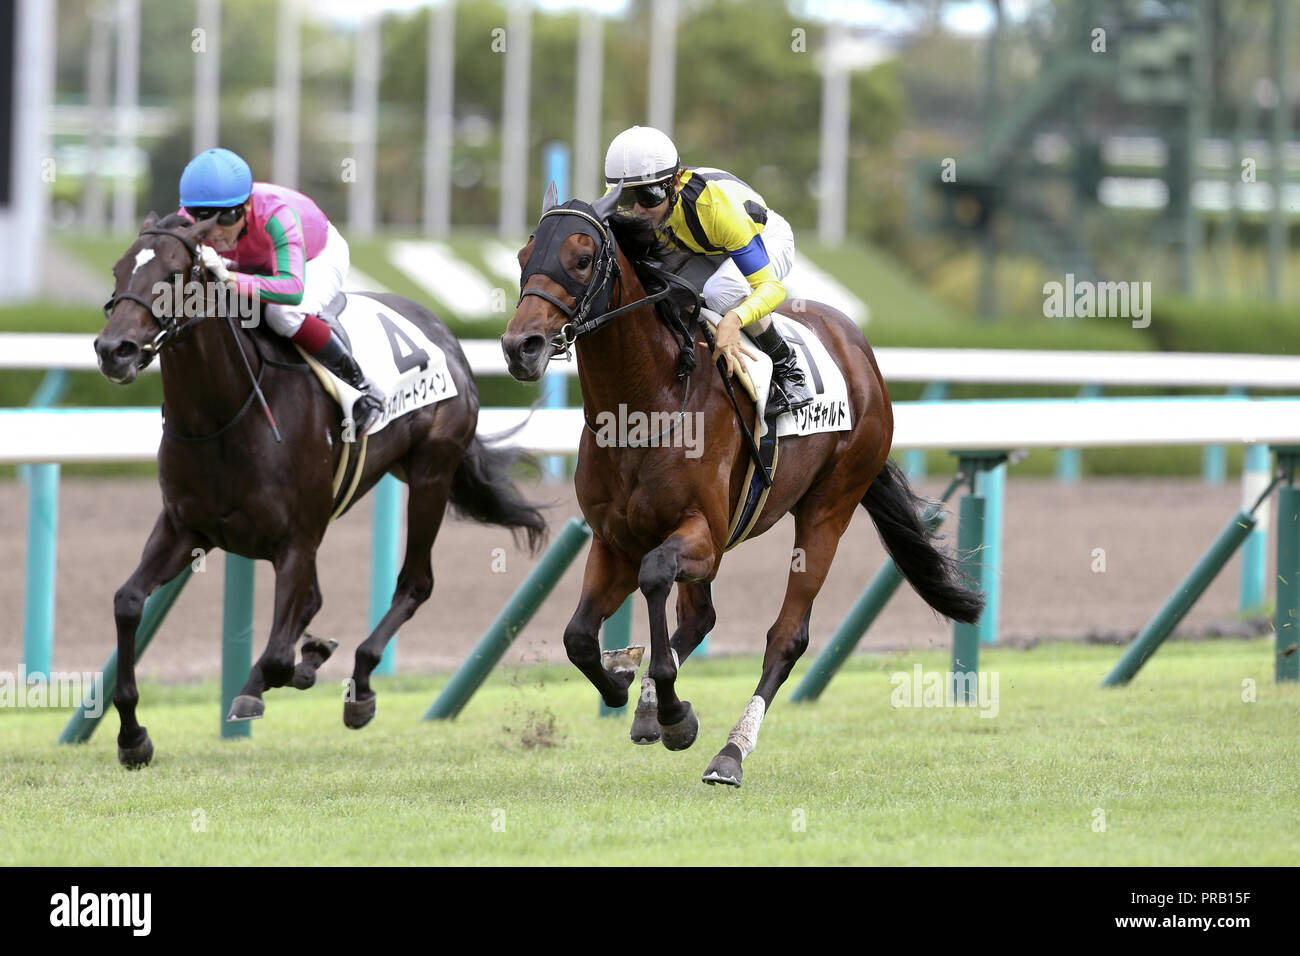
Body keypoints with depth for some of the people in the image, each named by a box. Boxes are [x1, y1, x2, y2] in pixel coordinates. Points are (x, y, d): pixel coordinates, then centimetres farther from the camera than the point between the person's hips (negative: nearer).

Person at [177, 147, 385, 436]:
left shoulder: (275, 215, -46)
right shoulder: (187, 221, -32)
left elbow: (293, 289, -58)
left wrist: (229, 279, -69)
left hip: (319, 257, -6)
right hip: (254, 265, 6)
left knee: (283, 314, -35)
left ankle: (363, 388, -17)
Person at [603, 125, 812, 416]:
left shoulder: (714, 204, -42)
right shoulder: (621, 207, -28)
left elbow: (770, 286, -42)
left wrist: (733, 320, -63)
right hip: (702, 255, 6)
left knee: (721, 290, -37)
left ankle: (786, 369, -15)